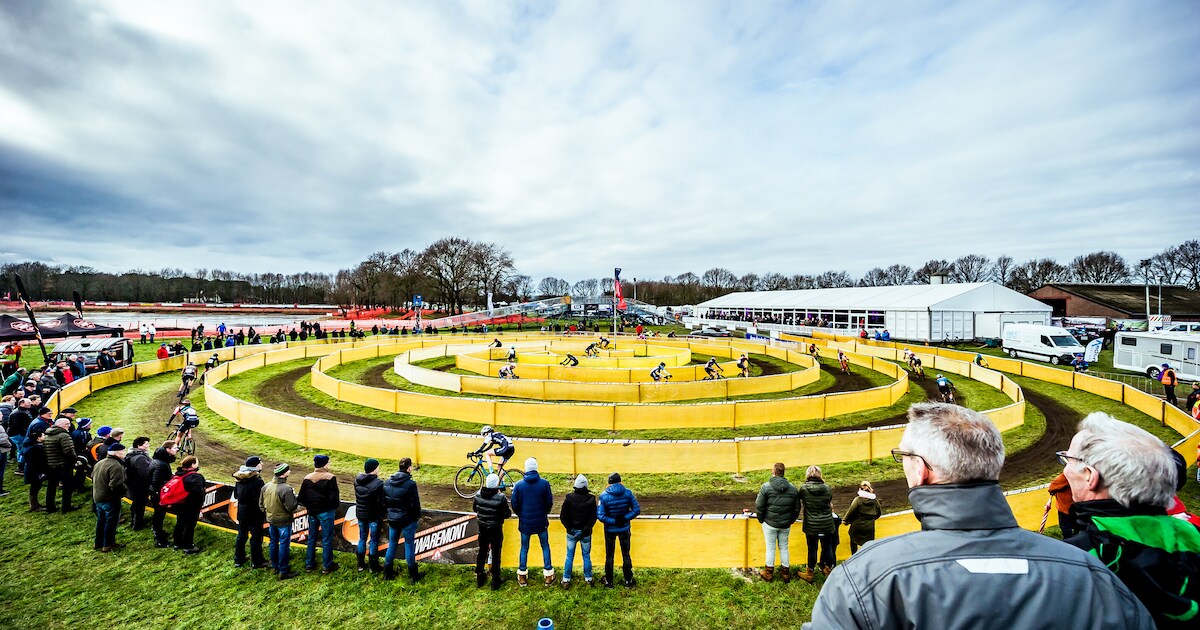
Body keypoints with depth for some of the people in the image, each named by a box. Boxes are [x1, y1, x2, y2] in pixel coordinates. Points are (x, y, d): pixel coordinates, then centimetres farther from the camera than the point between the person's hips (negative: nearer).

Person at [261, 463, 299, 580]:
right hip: (283, 521, -7)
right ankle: (283, 571, 11)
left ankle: (275, 566, 34)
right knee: (284, 545, 3)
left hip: (271, 520, 7)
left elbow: (261, 504, 9)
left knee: (273, 543, 20)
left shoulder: (266, 487, -3)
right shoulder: (286, 489, -27)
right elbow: (291, 507, -26)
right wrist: (297, 500, -7)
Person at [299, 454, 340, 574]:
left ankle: (309, 564, 28)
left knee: (312, 538, 19)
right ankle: (327, 566, 12)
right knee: (327, 539, 5)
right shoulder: (330, 478, -16)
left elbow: (301, 498, 4)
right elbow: (333, 497, -17)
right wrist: (337, 503, 4)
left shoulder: (307, 478, 1)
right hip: (326, 512, -5)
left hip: (312, 512, 5)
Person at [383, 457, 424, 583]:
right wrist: (417, 516, 0)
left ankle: (387, 572, 30)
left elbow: (383, 501, 6)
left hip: (392, 519, 5)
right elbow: (415, 504, -18)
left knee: (392, 544, 20)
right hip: (408, 520, -5)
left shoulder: (387, 483, -4)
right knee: (409, 545, 7)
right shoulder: (410, 484, -23)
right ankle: (413, 575, 18)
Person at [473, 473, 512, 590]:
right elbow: (507, 514, -18)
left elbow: (474, 508, 4)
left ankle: (479, 577, 36)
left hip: (482, 528, 4)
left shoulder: (478, 494, -12)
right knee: (496, 555, 11)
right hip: (496, 530, -4)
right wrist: (510, 510, 3)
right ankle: (495, 581, 21)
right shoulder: (501, 497, -26)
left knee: (482, 552, 22)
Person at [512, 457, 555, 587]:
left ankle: (522, 577, 25)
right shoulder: (544, 483, -14)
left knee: (524, 549, 17)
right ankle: (548, 576, 19)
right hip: (541, 522, 0)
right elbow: (549, 502, -6)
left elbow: (515, 505, -6)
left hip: (525, 522, 0)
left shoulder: (519, 485, -12)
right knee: (545, 547, 15)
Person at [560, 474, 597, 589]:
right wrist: (587, 529, -6)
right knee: (586, 556, 15)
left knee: (569, 556, 12)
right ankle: (588, 579, 24)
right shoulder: (591, 499, -12)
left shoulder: (569, 498, -11)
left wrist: (569, 528, -2)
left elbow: (563, 516, -8)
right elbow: (593, 517, -11)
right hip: (586, 533, 0)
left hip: (572, 532, 0)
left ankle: (566, 580, 17)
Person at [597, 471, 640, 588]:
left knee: (609, 556, 15)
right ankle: (628, 581, 25)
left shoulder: (604, 496, -17)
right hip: (624, 529, 1)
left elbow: (600, 516, -21)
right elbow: (637, 510, -12)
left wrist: (613, 521, -16)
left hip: (610, 530, -1)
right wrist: (625, 518, -13)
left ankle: (609, 582, 24)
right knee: (626, 554, 16)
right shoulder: (628, 493, -12)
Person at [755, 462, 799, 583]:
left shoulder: (766, 486, -14)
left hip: (770, 523, -3)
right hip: (786, 525, 3)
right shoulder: (792, 488, -2)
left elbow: (759, 506, -11)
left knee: (770, 548, 9)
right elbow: (797, 508, 5)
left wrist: (761, 520, 4)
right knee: (784, 547, 16)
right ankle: (786, 573, 26)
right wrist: (791, 521, 15)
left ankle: (769, 573, 21)